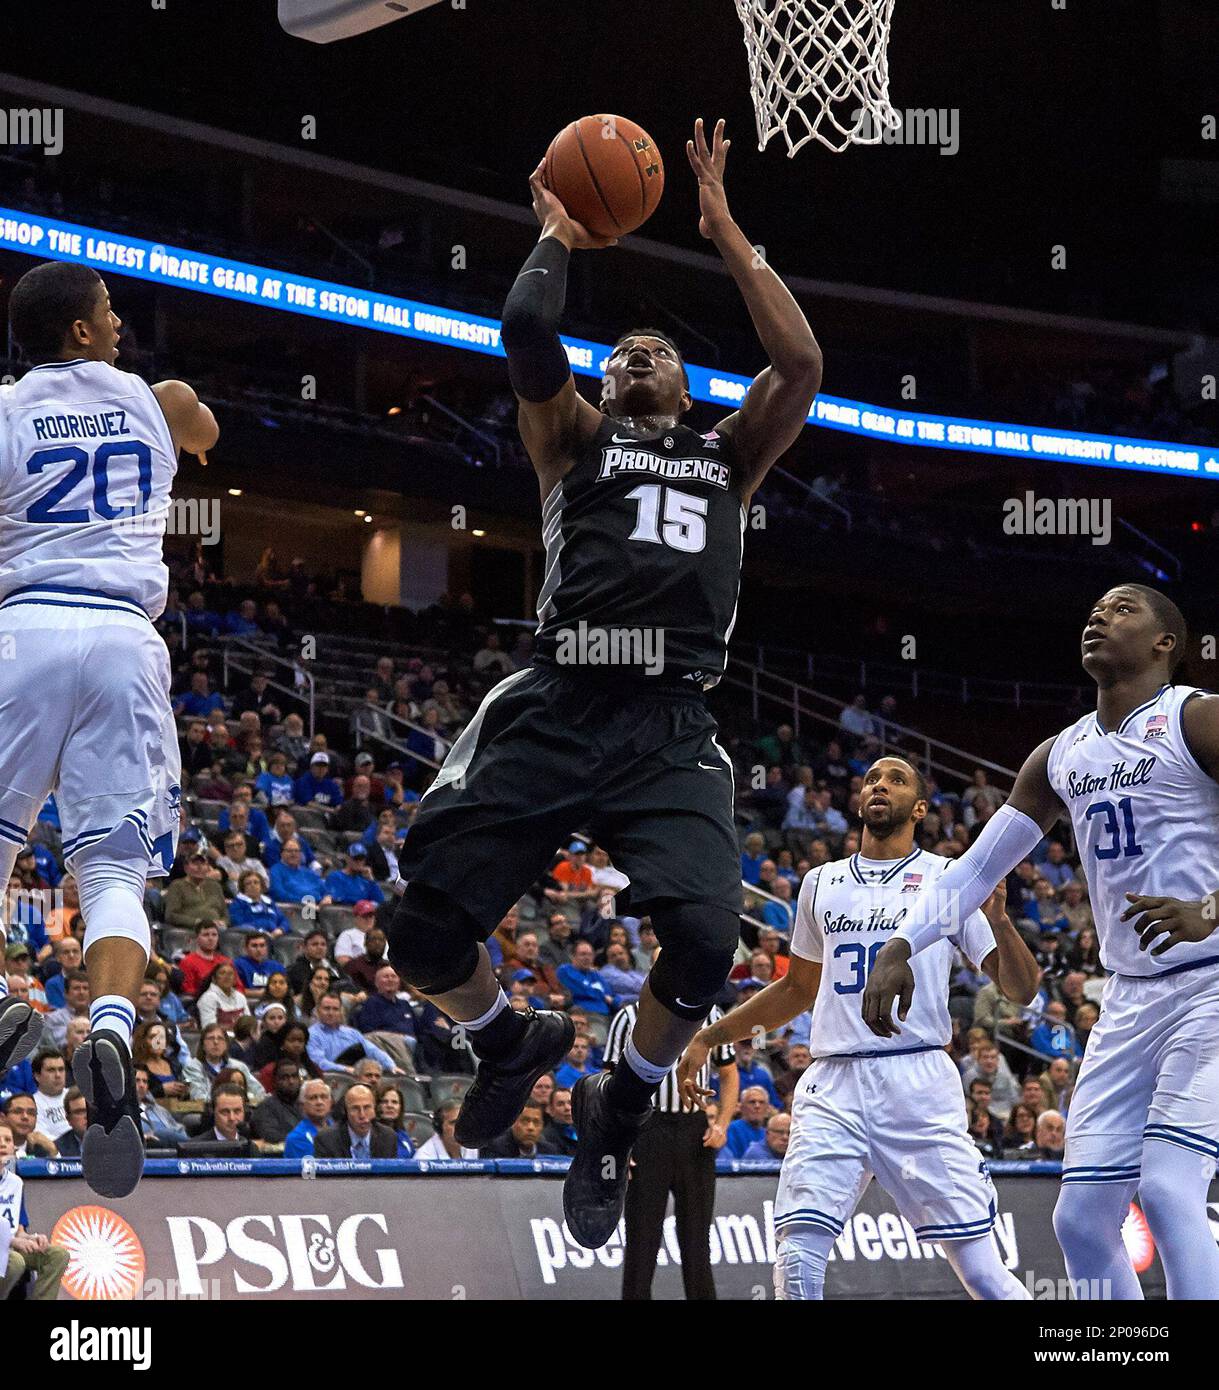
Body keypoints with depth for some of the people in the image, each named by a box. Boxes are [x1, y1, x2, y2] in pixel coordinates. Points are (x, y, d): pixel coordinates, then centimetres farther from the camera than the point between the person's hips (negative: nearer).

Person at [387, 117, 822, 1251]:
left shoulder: (727, 456, 25)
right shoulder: (574, 439, 19)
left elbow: (800, 364, 9)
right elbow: (526, 334, 1)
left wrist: (723, 230, 14)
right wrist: (559, 235, 18)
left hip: (671, 731, 0)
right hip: (553, 709, 0)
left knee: (705, 944, -24)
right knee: (426, 937, -10)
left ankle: (615, 1114, 7)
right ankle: (515, 1041, 27)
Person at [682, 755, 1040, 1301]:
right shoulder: (821, 884, 18)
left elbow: (1022, 989, 1)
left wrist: (997, 918, -17)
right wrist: (709, 1037, 27)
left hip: (918, 1083, -3)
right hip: (833, 1087, 3)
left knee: (980, 1270, -9)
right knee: (797, 1262, -12)